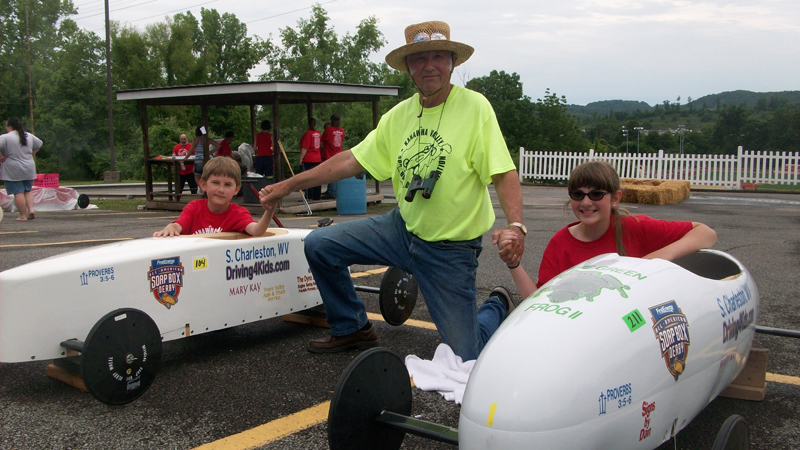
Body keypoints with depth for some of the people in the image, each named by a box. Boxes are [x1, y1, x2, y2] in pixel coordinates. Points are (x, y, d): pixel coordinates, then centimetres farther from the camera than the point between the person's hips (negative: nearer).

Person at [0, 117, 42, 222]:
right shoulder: (29, 136, 7)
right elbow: (39, 144, 20)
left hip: (13, 171, -5)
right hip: (29, 170, 5)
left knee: (18, 192, -2)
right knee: (28, 190, 16)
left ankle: (23, 216, 0)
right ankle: (31, 209, 1)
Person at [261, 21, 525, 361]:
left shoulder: (474, 107, -13)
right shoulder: (399, 115, 3)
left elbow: (505, 173, -17)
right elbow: (353, 160, 7)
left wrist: (516, 226, -34)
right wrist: (290, 185, 7)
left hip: (451, 250, -5)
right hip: (401, 228, 5)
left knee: (464, 358, -6)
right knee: (319, 245, 0)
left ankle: (497, 309, 30)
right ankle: (353, 329, 20)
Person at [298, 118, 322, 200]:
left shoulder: (308, 133, -12)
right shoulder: (318, 133, 8)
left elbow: (305, 148, -15)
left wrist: (301, 159, -12)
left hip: (308, 160, -7)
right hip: (318, 159, 7)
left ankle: (308, 197, -8)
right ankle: (317, 196, 12)